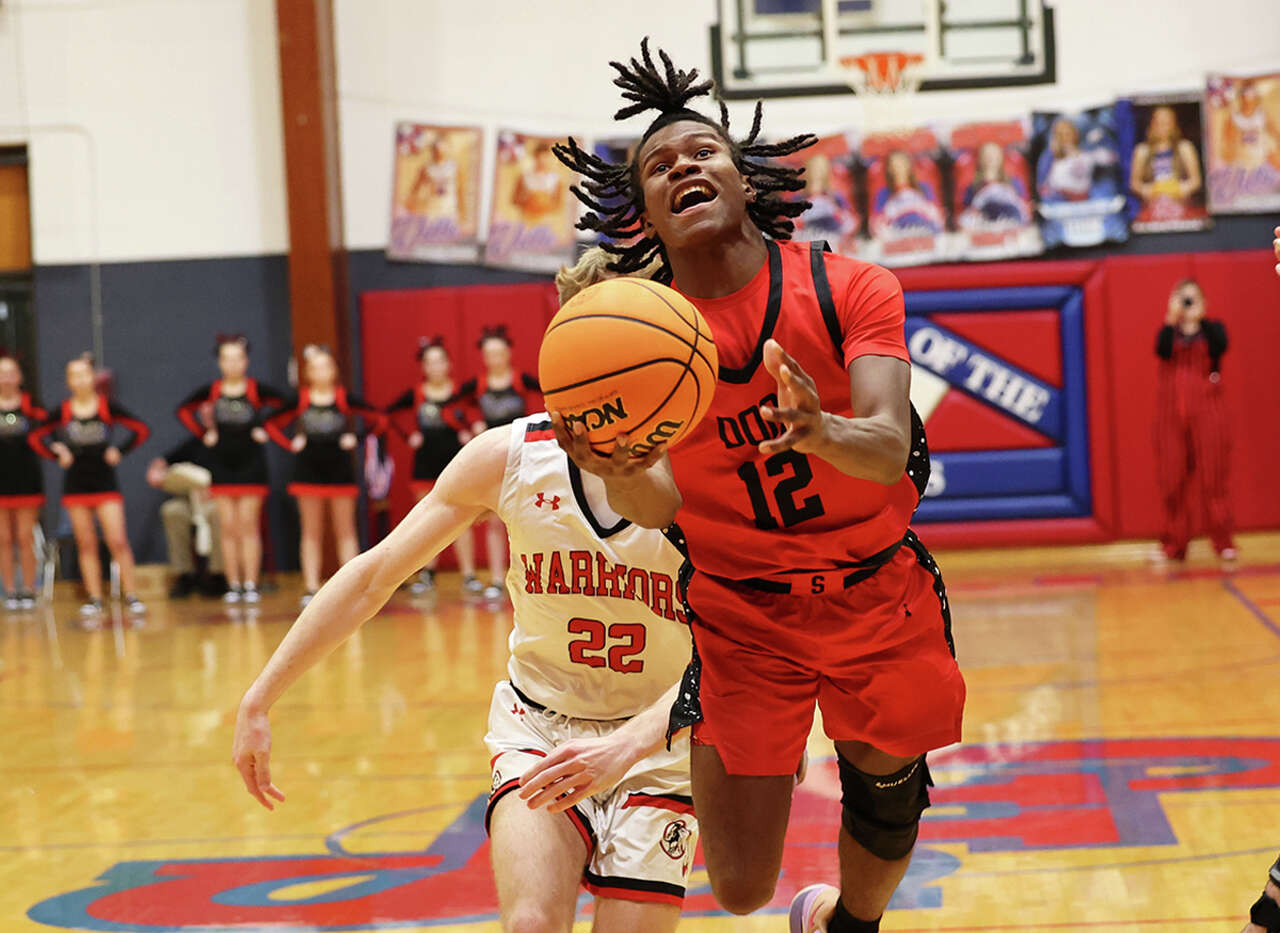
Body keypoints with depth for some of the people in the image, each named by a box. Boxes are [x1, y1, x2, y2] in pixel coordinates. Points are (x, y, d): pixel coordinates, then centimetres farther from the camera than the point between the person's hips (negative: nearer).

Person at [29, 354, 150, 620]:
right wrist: (57, 455, -1)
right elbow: (35, 437, 11)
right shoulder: (63, 412, 1)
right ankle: (95, 601, 7)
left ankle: (131, 597, -5)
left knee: (118, 541, -10)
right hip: (76, 486, 2)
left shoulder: (108, 406, -4)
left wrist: (119, 451, -7)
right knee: (86, 545, 3)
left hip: (105, 484, -2)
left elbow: (141, 430, -2)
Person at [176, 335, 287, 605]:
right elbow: (184, 410, 12)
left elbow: (284, 405, -3)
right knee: (228, 528, 2)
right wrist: (203, 433, 3)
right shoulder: (212, 391, 1)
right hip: (221, 464, 2)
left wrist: (266, 430, -6)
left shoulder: (256, 390, -5)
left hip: (251, 464, -2)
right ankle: (233, 585, 6)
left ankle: (251, 585, -1)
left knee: (248, 526, -3)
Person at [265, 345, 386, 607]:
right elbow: (272, 424, 8)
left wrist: (356, 439, -6)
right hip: (308, 471, 1)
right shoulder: (299, 401, -1)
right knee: (311, 533, 5)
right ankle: (311, 588, 6)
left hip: (340, 470, -1)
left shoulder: (346, 399, -3)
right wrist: (291, 444, -3)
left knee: (345, 531, 4)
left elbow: (378, 419, 1)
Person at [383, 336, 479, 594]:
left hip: (455, 460, -2)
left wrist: (469, 433, -8)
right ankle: (427, 575, 16)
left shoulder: (459, 391, -2)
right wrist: (407, 437, -3)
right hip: (425, 464, 2)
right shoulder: (415, 395, 1)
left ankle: (469, 576, -3)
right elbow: (386, 414, 5)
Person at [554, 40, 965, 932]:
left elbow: (889, 448, -26)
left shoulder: (848, 289, -13)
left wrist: (822, 432, -48)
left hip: (877, 591, 1)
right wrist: (620, 476, -45)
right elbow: (656, 505, -22)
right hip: (741, 614, -1)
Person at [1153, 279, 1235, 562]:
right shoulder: (1169, 331, 13)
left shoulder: (1212, 328, 11)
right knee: (1173, 477, -2)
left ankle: (1223, 542, -3)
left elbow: (1220, 347, -13)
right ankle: (1174, 546, 3)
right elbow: (1162, 350, -10)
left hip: (1207, 408, -1)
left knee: (1213, 474, -6)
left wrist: (1200, 318, -13)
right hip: (1172, 410, 1)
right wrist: (1173, 317, -10)